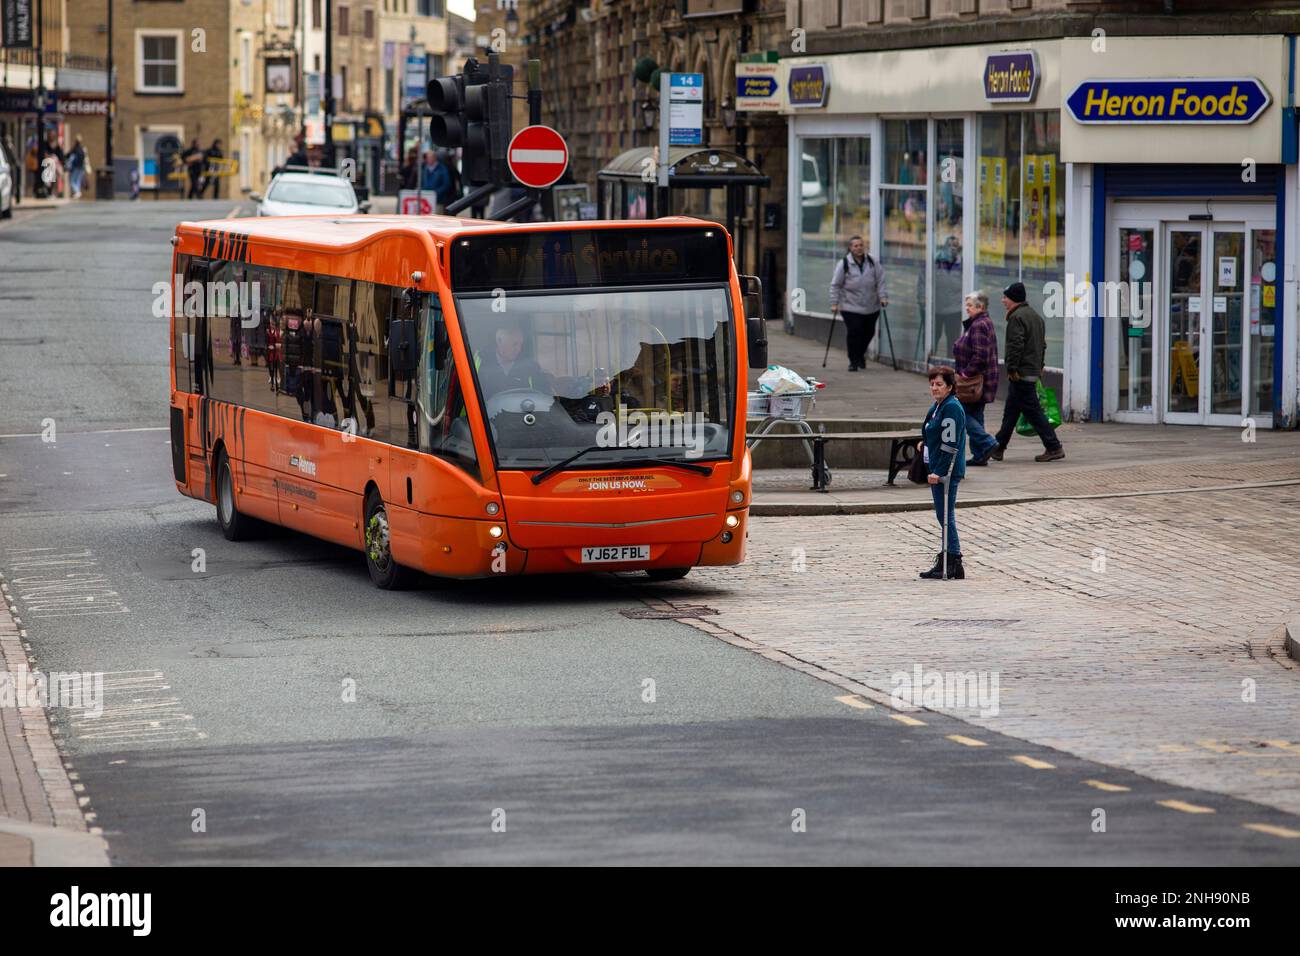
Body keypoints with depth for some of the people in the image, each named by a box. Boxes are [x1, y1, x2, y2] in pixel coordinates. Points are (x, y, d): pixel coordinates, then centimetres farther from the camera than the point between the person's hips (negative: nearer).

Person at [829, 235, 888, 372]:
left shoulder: (872, 263, 4)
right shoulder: (844, 264, -4)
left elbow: (880, 281, 7)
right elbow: (835, 285, -2)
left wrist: (882, 296, -5)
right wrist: (834, 303, -7)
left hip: (871, 308, 4)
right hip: (851, 307, -4)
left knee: (869, 333, 11)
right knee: (854, 333, -11)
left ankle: (860, 355, 37)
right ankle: (854, 361, 3)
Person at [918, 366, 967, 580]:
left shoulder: (952, 408, -16)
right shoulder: (937, 407, 15)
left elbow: (950, 444, -21)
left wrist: (939, 472, -22)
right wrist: (925, 444, 11)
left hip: (947, 472, -10)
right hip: (936, 470, 10)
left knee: (946, 516, -8)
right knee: (943, 517, 13)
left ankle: (953, 564, -4)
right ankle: (944, 562, 19)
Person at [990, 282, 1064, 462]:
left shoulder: (1016, 318, -14)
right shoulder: (1036, 316, 17)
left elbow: (1016, 345, -22)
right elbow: (1042, 344, 21)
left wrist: (1012, 369, -19)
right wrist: (1039, 366, 21)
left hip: (1021, 374, -10)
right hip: (1034, 370, 10)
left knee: (1032, 411, -7)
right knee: (1010, 412, 14)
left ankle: (1054, 447, -7)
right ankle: (998, 449, 20)